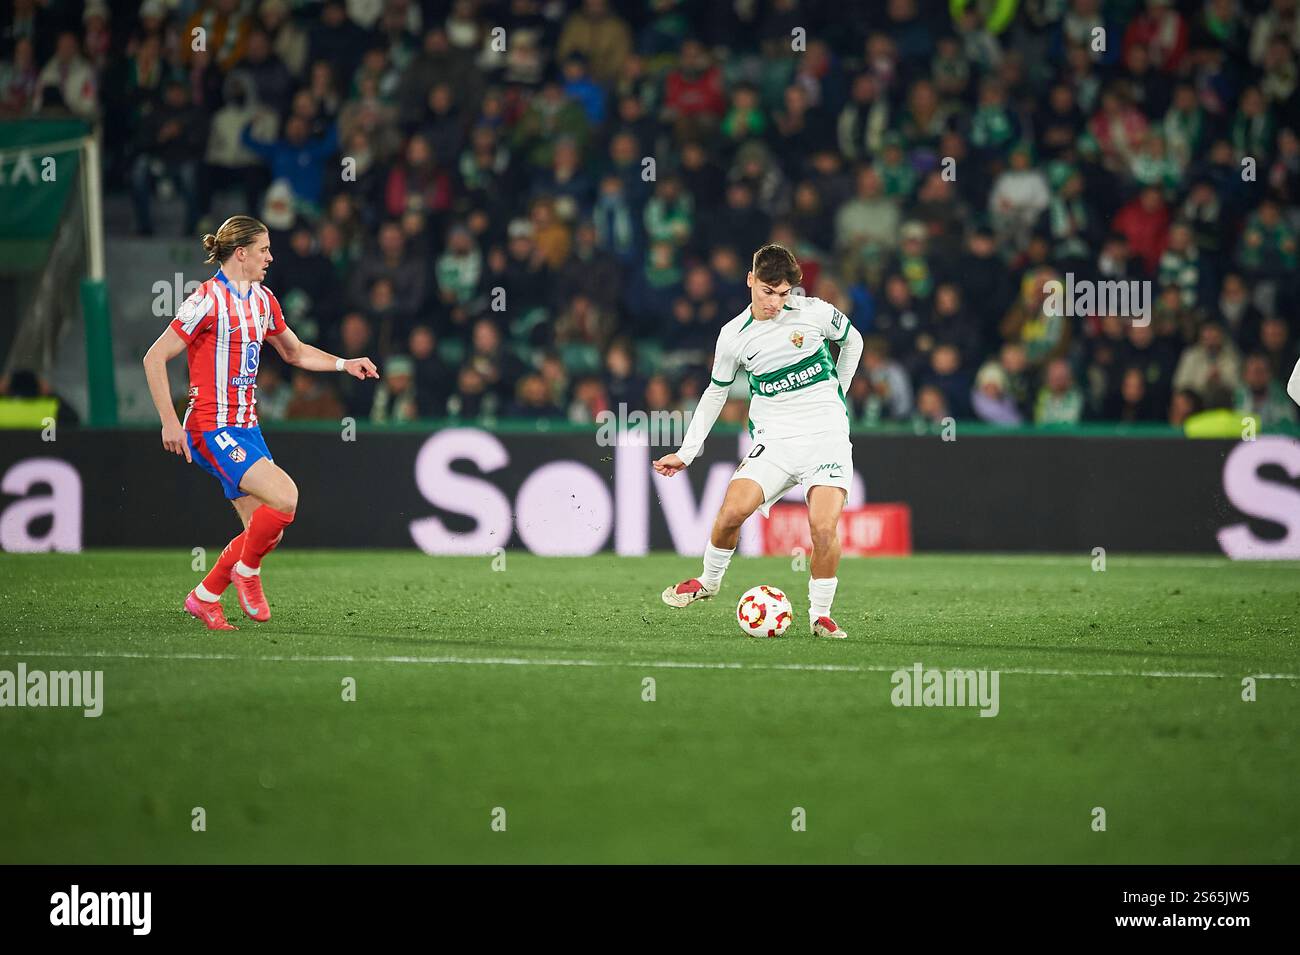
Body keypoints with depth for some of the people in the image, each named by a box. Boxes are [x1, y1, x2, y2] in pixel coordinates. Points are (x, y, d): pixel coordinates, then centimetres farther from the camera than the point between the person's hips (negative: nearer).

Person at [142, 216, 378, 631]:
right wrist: (170, 422, -17)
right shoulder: (209, 300, -13)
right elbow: (154, 358, -13)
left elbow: (295, 352, 27)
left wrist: (344, 363, 12)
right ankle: (247, 570, 2)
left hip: (245, 430, 8)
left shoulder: (262, 300, 11)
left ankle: (204, 597, 18)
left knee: (267, 528, 3)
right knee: (285, 496, -22)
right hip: (211, 429, -8)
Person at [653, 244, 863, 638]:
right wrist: (686, 453, 14)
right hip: (774, 439, 2)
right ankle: (709, 580, 11)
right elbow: (715, 392, 15)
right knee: (731, 512, -18)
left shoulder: (815, 313, -4)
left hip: (827, 435, -1)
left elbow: (853, 341, 17)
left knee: (824, 527, -20)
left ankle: (820, 614, -2)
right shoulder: (734, 336, 1)